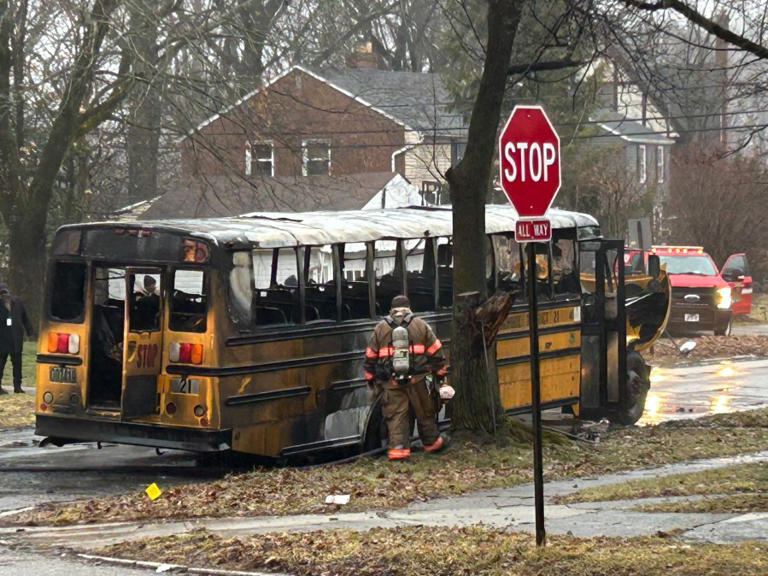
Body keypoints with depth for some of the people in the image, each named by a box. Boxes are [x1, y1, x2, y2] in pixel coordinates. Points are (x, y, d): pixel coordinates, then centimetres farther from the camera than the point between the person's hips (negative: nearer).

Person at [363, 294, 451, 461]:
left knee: (395, 416, 2)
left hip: (391, 383, 0)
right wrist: (440, 373, 18)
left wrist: (370, 378, 21)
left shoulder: (380, 328, 7)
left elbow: (370, 357, 10)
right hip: (417, 379, 0)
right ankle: (431, 442, 28)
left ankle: (397, 447, -8)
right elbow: (436, 352, 7)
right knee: (425, 413, 15)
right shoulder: (420, 325, 5)